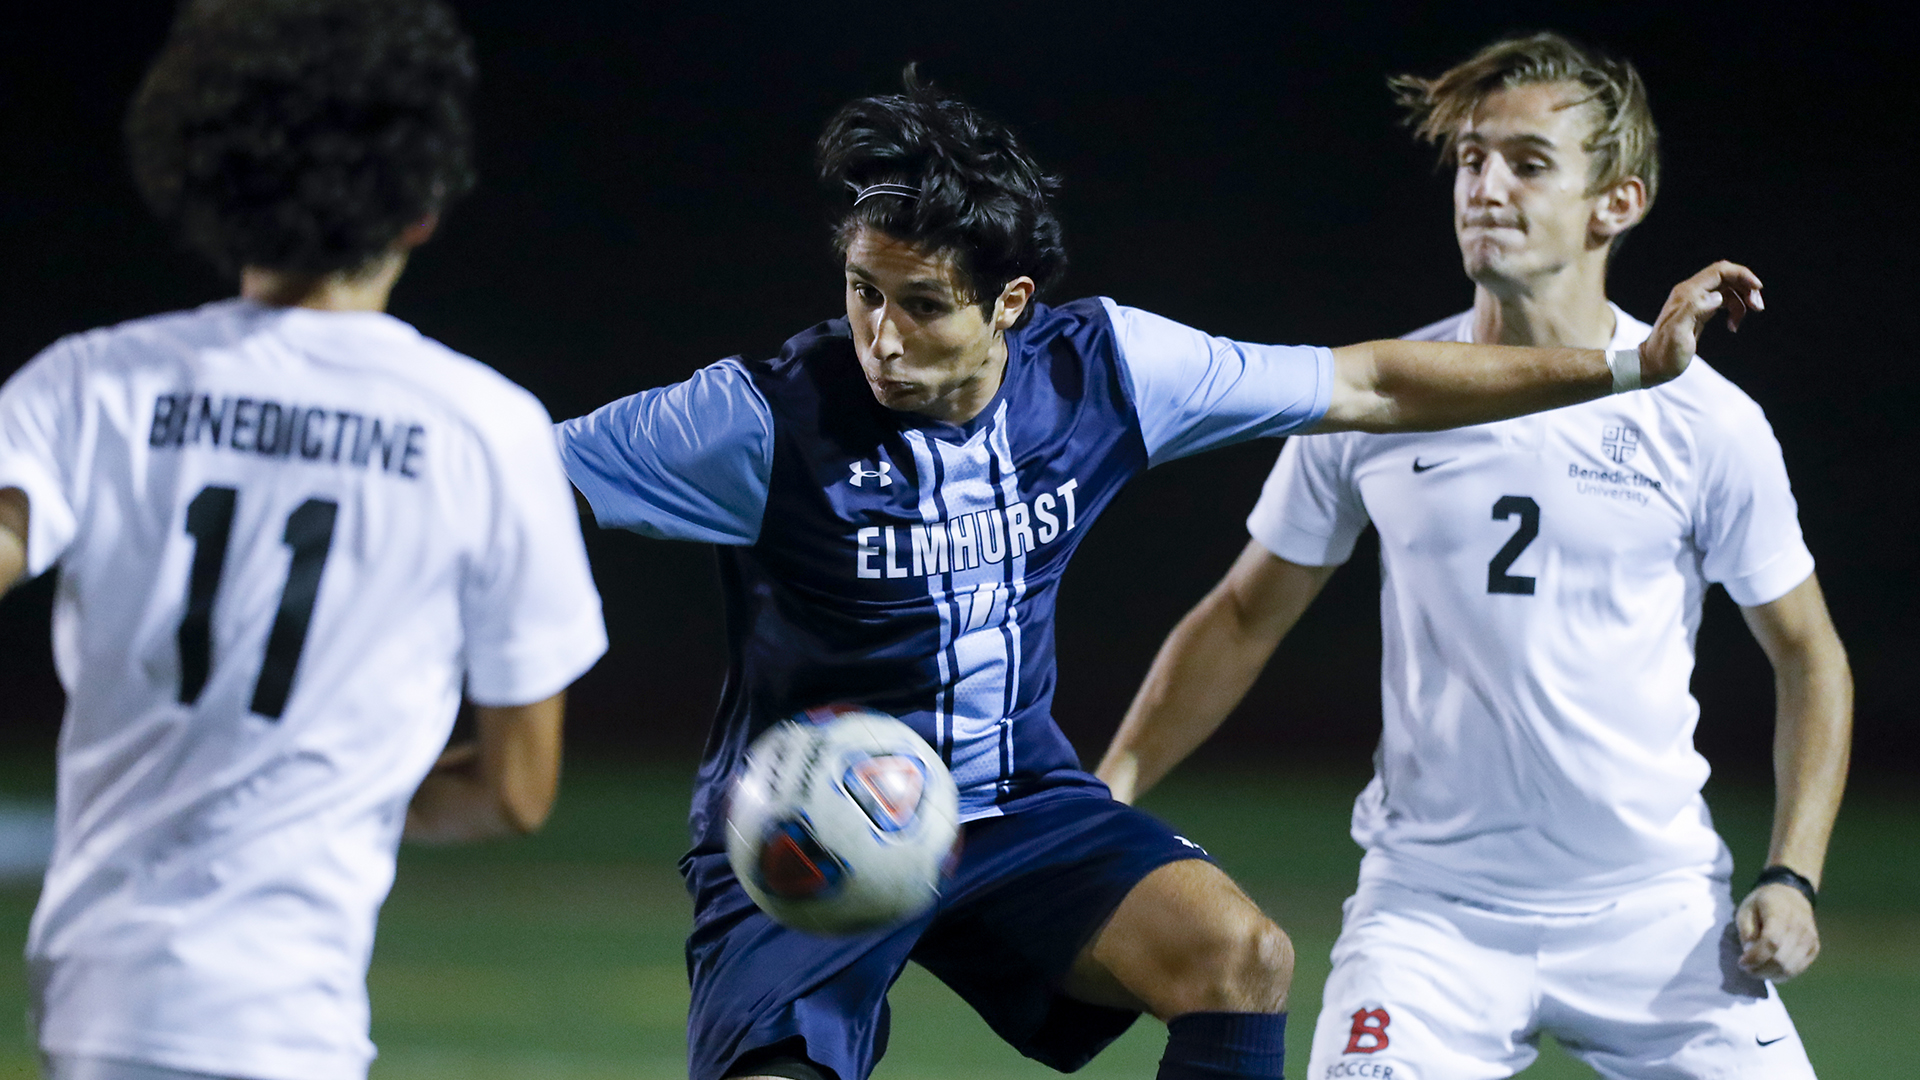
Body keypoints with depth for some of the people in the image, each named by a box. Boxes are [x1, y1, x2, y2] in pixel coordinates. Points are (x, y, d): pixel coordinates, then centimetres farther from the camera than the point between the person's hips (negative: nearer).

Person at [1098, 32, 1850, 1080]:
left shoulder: (1707, 420, -3)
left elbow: (1807, 652, 7)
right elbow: (1244, 616, 10)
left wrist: (1791, 876, -4)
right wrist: (1109, 788, 1)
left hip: (1656, 912, 0)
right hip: (1428, 906, 0)